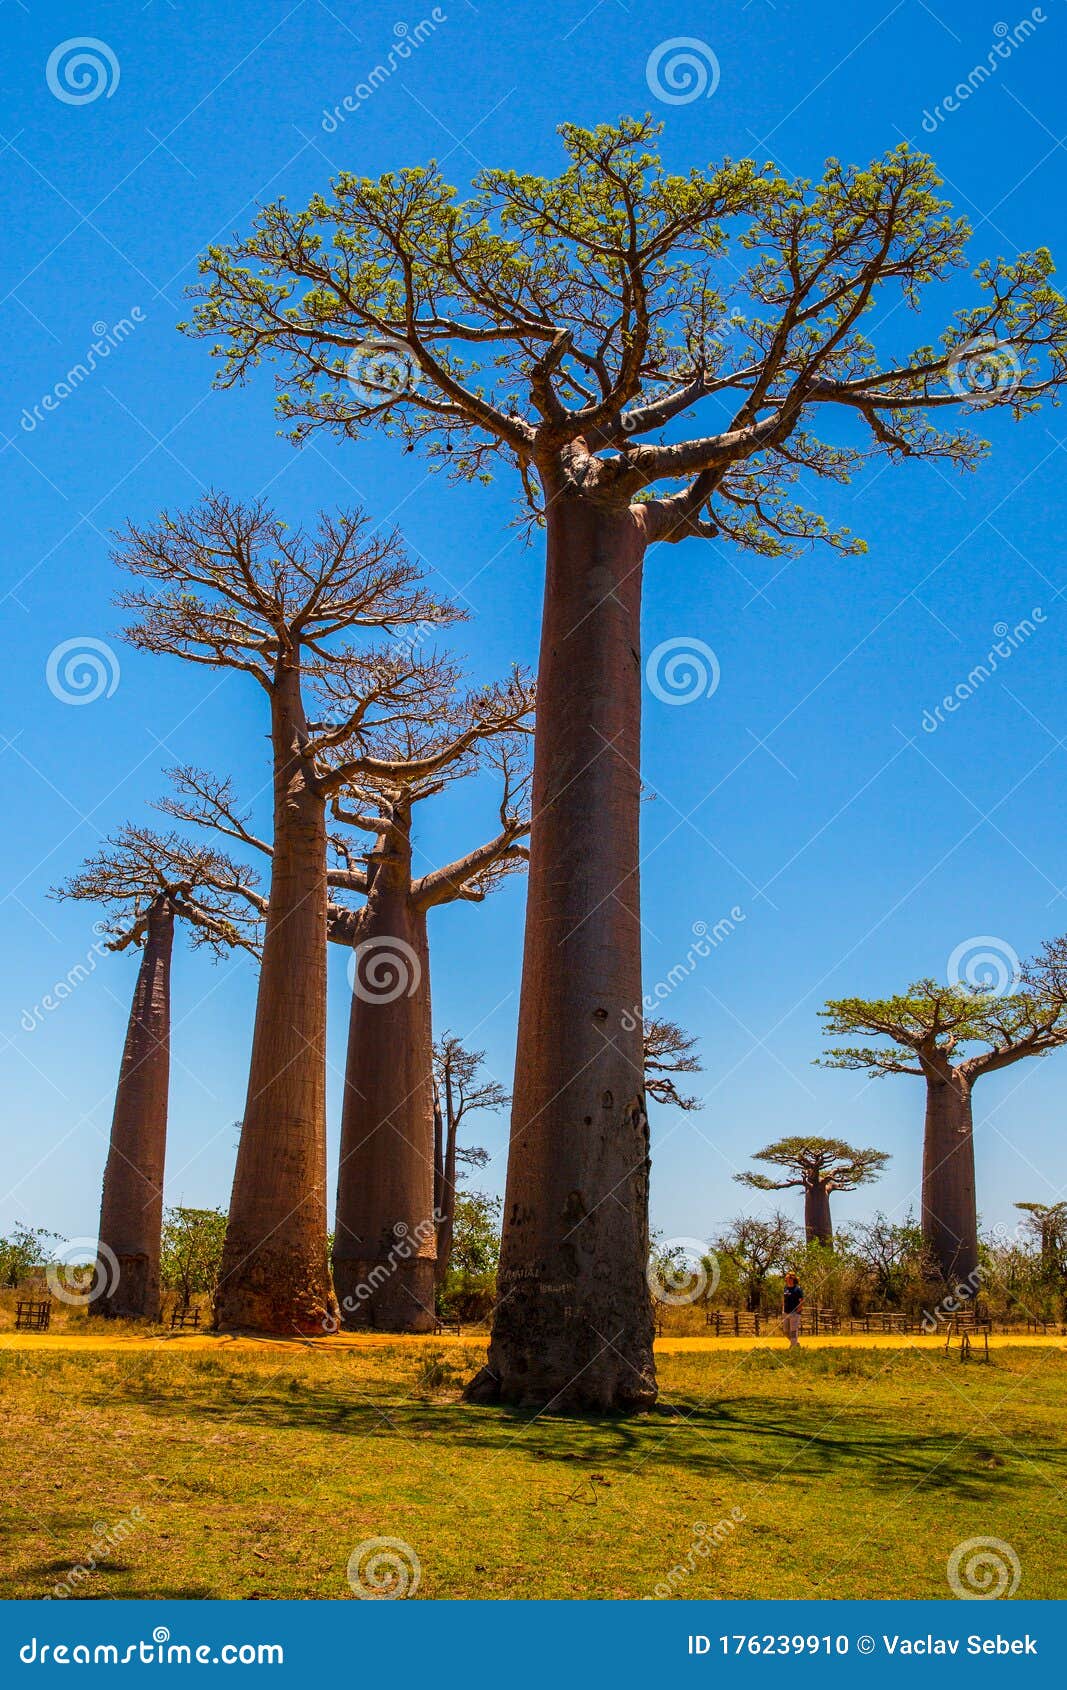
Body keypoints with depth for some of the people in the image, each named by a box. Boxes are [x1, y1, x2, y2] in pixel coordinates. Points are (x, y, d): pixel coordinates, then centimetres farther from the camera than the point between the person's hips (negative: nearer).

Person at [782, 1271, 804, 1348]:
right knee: (786, 1332, 12)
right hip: (786, 1313, 7)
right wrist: (783, 1311, 14)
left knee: (793, 1331, -5)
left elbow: (802, 1302, -11)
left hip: (794, 1313, -7)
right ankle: (797, 1343, 31)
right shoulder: (786, 1288, 11)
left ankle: (793, 1347, 1)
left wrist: (796, 1311, -16)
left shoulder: (797, 1289, -9)